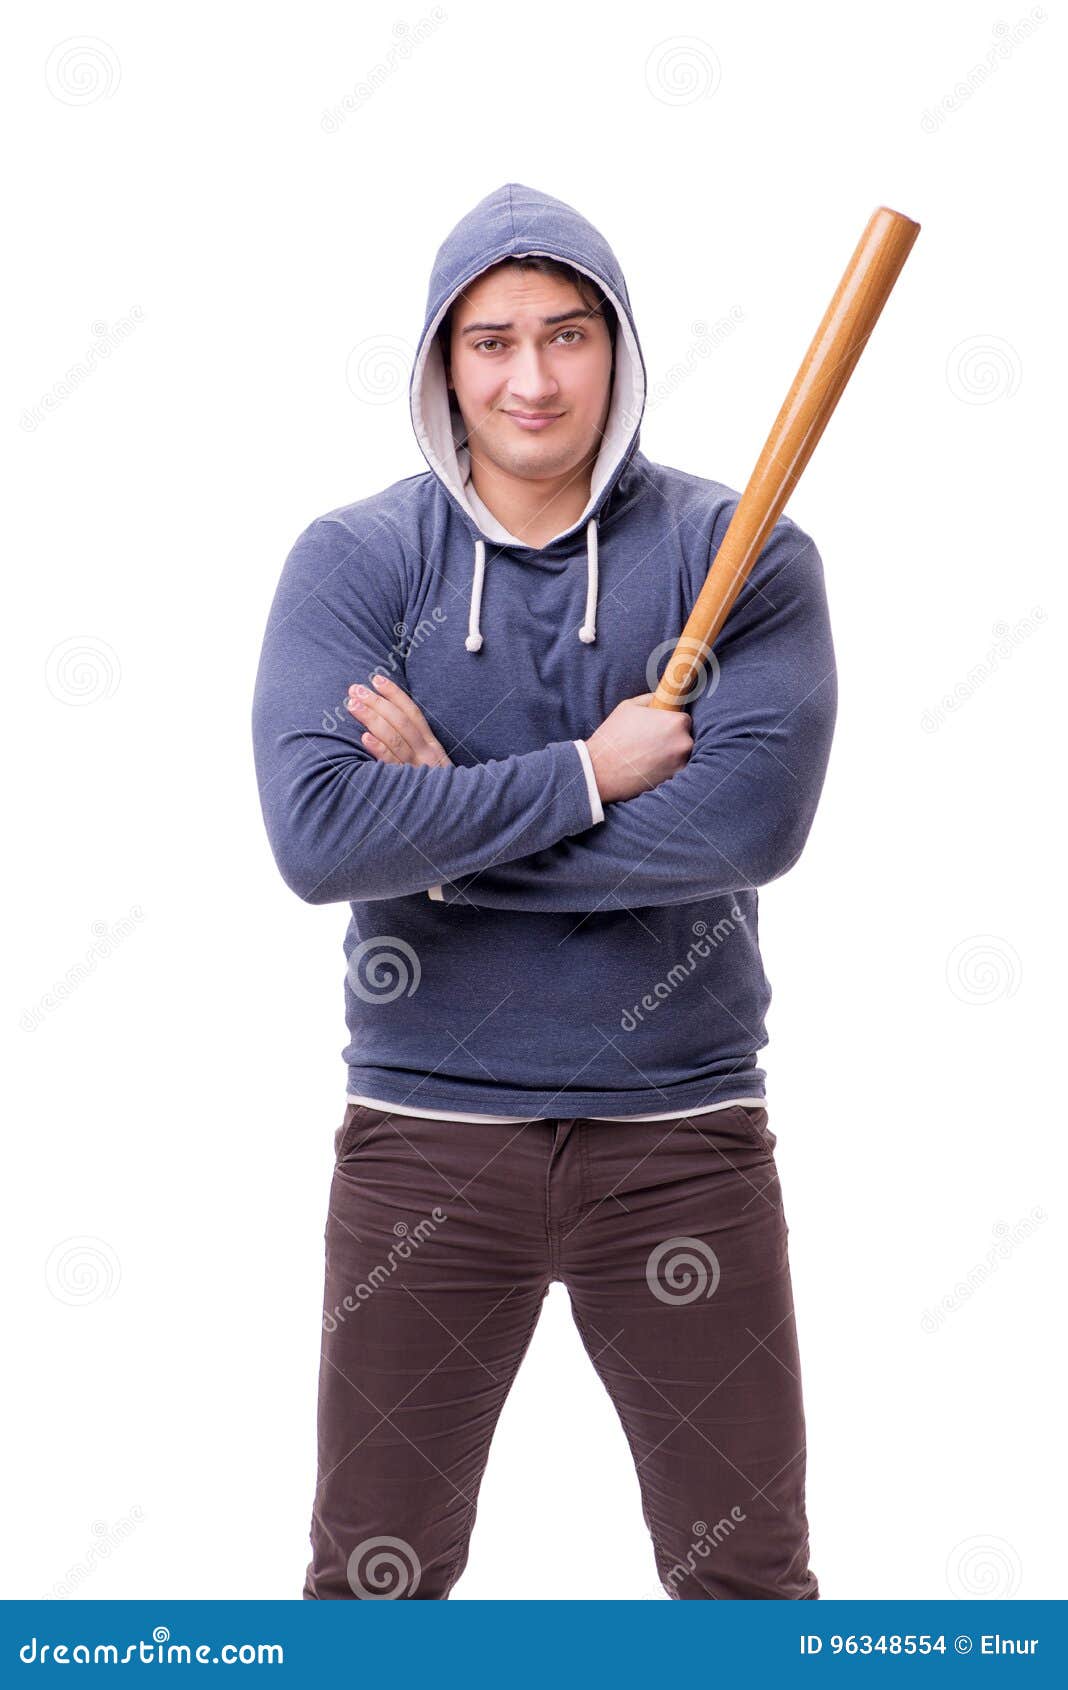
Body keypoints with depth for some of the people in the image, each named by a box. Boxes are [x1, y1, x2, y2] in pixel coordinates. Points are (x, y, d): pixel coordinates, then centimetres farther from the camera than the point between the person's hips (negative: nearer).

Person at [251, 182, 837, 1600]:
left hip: (682, 1133, 0)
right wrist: (584, 775, -15)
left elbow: (756, 818, -17)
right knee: (373, 1578, 12)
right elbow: (315, 833, -16)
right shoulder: (354, 562, -2)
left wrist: (448, 825, -15)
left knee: (749, 1572, 12)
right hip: (425, 1136, 0)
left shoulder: (740, 553, -2)